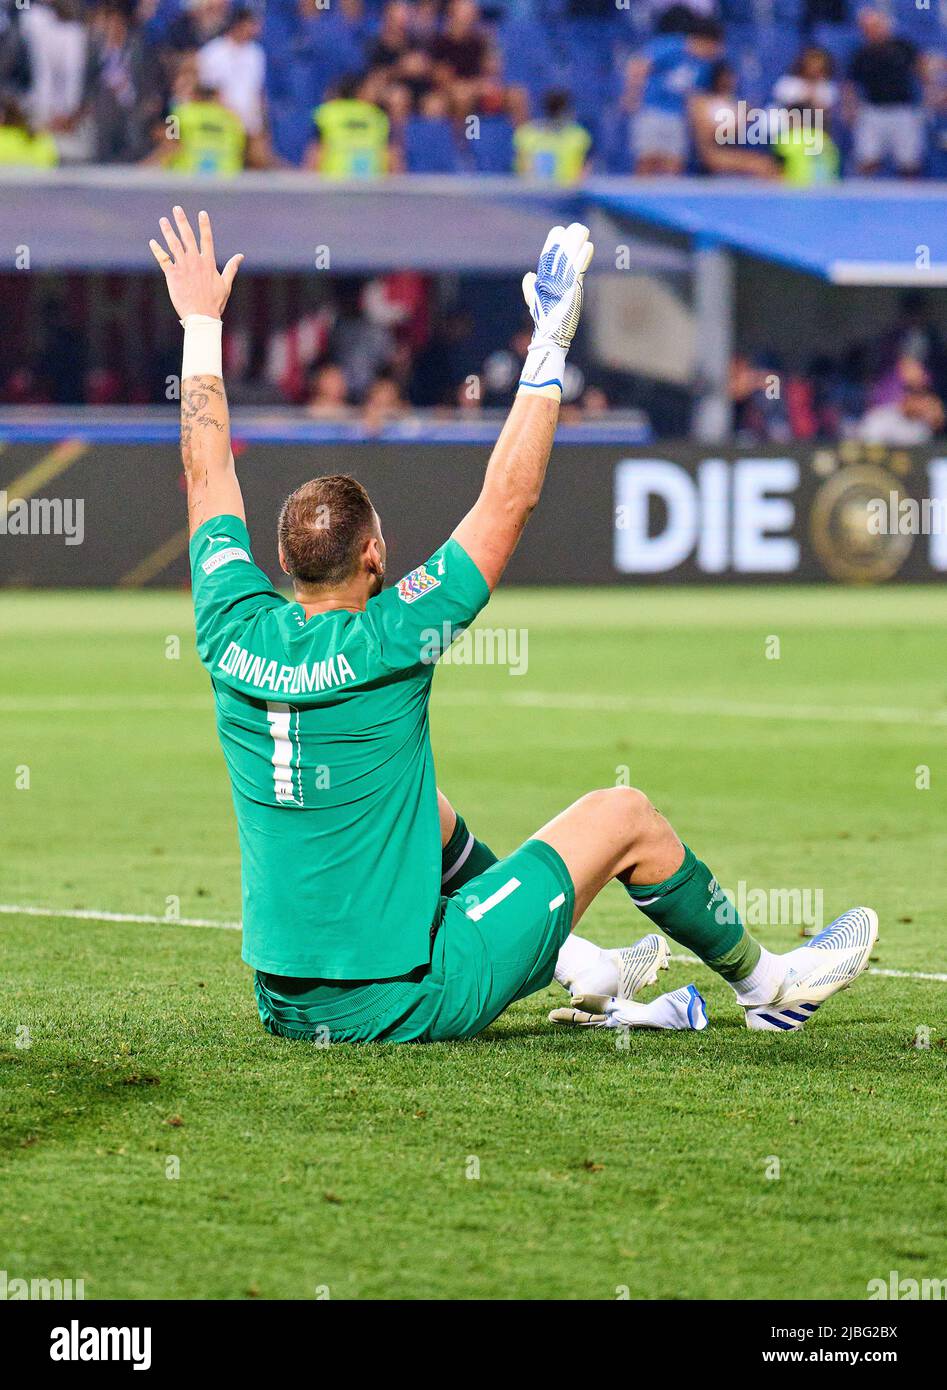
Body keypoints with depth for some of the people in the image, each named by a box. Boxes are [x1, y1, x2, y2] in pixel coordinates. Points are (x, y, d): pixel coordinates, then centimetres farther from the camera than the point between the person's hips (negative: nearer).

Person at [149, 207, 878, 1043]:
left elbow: (207, 474, 13)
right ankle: (765, 986, 28)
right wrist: (549, 348, -2)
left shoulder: (235, 637, -3)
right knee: (623, 816, 7)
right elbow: (508, 502, -10)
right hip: (403, 1006, -7)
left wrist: (201, 326, 22)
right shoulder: (384, 646, -18)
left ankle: (580, 969, 39)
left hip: (284, 1005, 7)